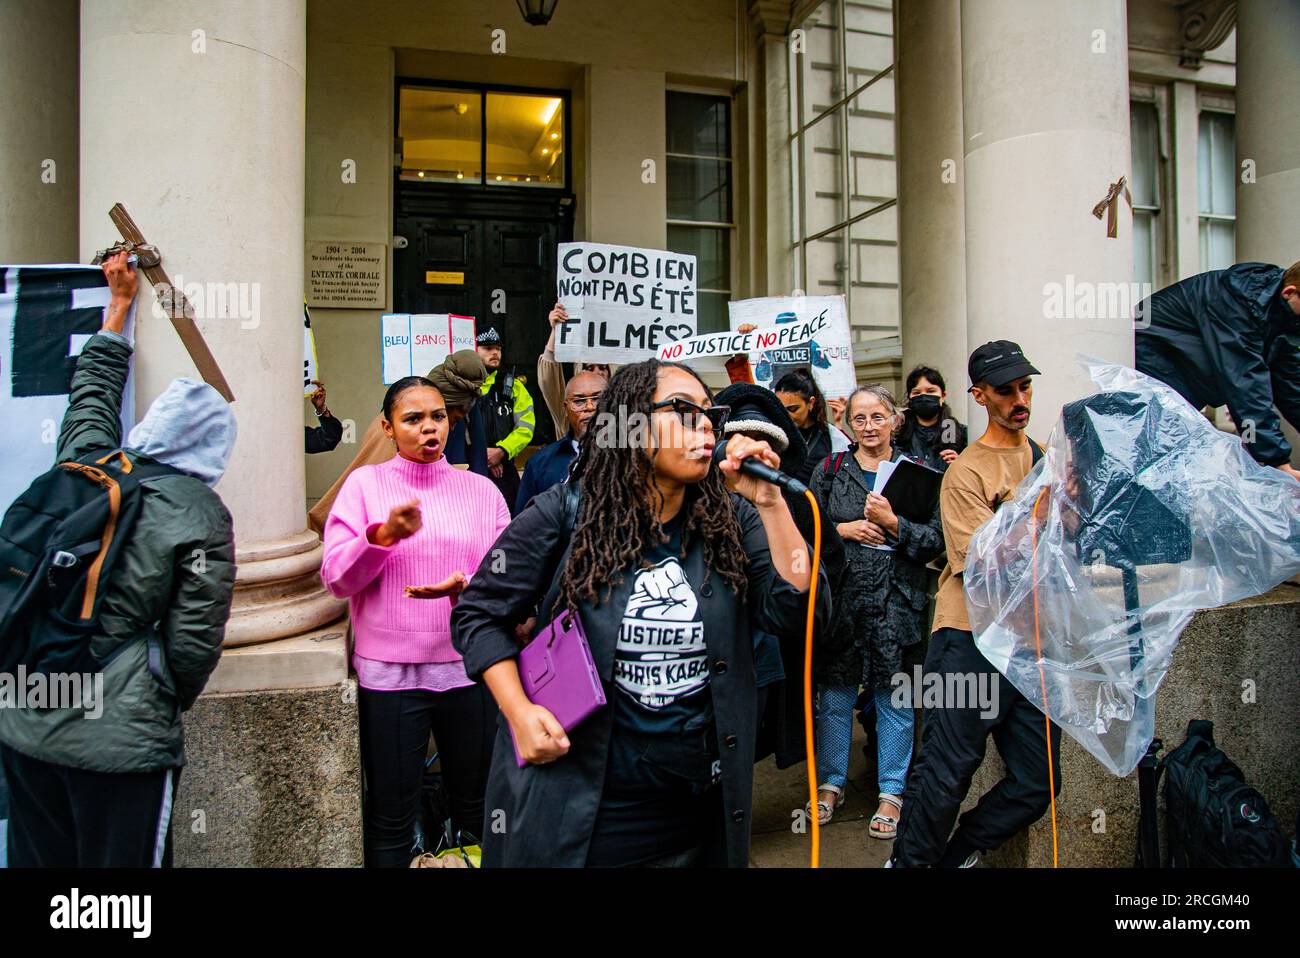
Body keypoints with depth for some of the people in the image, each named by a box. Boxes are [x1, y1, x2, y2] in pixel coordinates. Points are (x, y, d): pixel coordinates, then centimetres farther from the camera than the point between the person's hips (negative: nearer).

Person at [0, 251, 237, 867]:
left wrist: (119, 303, 36)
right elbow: (194, 641, -11)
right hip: (119, 739, -6)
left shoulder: (86, 467, 3)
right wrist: (168, 705, 10)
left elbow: (93, 390, 23)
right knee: (120, 861, 9)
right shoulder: (202, 517, -12)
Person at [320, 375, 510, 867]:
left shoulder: (481, 489, 7)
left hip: (469, 668, 2)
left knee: (477, 808, 13)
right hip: (389, 672, -1)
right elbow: (336, 578, -5)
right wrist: (384, 535, -21)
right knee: (391, 820, 10)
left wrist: (467, 585, -17)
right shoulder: (365, 483, 3)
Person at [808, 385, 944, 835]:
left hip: (896, 603, -1)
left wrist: (893, 523, -15)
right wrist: (843, 530, -10)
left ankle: (892, 792, 23)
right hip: (840, 598, 1)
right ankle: (831, 783, 28)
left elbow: (937, 540, -2)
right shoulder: (830, 471, 7)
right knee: (834, 695, 10)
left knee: (894, 698, 7)